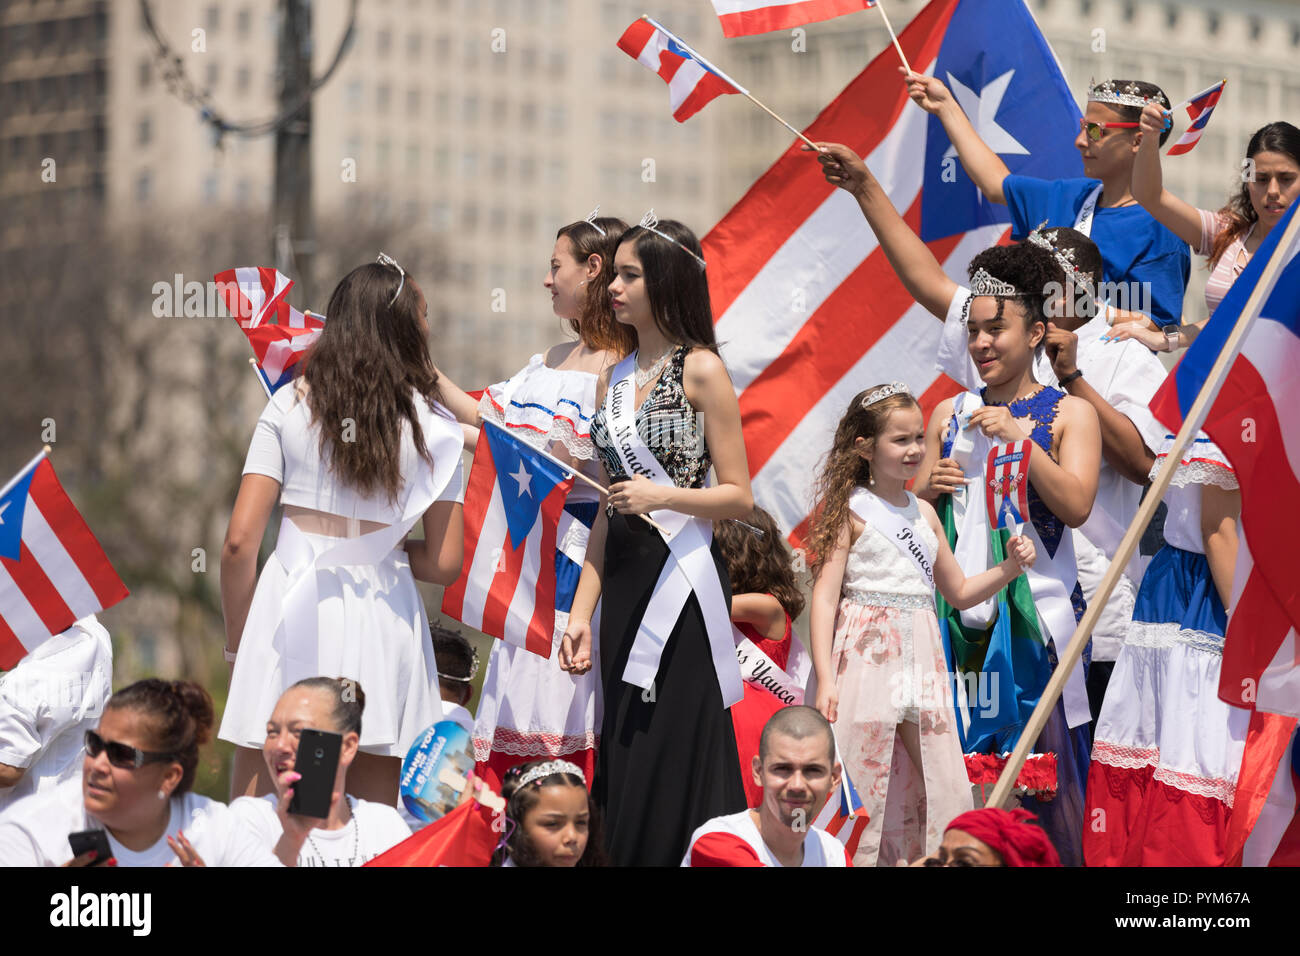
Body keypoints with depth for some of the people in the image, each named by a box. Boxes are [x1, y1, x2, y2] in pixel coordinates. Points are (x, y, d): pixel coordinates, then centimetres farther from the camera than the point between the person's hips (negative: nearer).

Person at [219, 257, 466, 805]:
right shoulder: (432, 428, 2)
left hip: (290, 613, 0)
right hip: (379, 615, 0)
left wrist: (237, 642, 9)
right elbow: (445, 563, 2)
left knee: (254, 810, 3)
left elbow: (240, 541, -2)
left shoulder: (290, 406, 2)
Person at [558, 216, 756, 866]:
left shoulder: (700, 370, -5)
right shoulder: (617, 375, 14)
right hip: (622, 581, 7)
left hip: (680, 579, -6)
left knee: (673, 759, -7)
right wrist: (582, 610, 9)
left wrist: (664, 496, -20)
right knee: (622, 761, 6)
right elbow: (608, 507, 15)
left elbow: (739, 497, -5)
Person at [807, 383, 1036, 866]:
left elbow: (959, 591, 25)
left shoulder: (924, 513, 15)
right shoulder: (850, 511, -2)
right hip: (867, 659, -5)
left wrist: (1008, 569, 7)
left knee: (942, 794, 0)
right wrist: (825, 679, -16)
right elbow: (825, 595, -7)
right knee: (862, 791, -7)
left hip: (921, 663, 6)